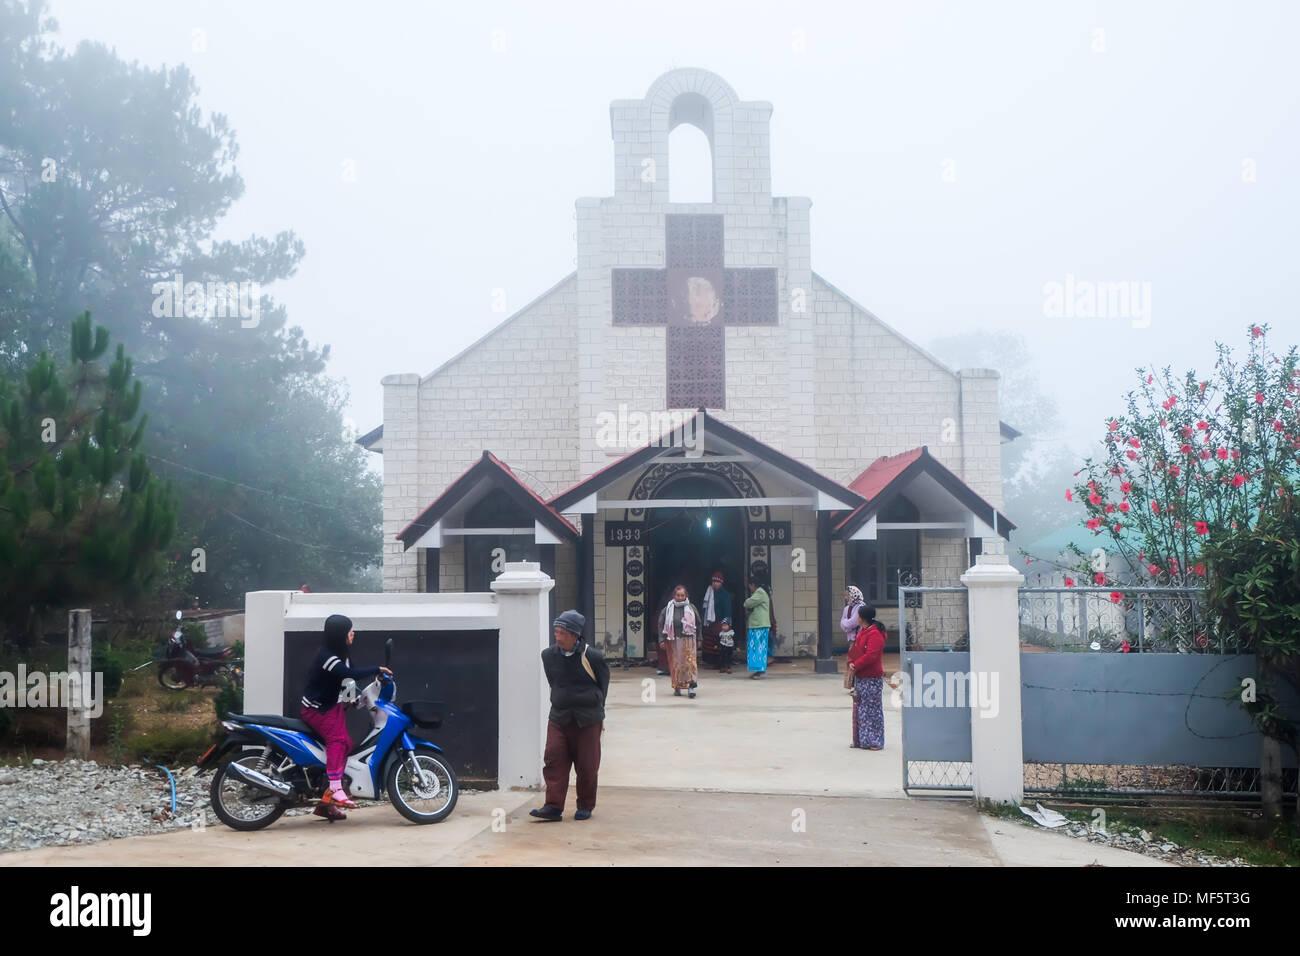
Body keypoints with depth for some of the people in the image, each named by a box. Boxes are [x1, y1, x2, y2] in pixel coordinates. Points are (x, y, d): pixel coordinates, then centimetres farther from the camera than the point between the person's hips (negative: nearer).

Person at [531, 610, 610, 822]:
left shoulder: (592, 657, -9)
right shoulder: (548, 656, 2)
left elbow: (603, 685, 6)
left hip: (588, 721, -3)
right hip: (559, 718, 3)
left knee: (587, 766, 3)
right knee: (553, 760, -6)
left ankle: (586, 807, 18)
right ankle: (553, 807, -4)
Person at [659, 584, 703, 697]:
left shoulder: (691, 608, 4)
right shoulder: (668, 609, 2)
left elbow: (699, 624, 11)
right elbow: (661, 624, 6)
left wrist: (698, 639, 9)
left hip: (688, 640, -1)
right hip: (673, 641, 1)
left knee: (689, 662, -11)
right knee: (675, 664, 5)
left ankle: (691, 687, -14)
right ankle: (677, 688, 17)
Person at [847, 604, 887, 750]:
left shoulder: (874, 634, -17)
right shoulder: (862, 632, 15)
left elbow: (871, 655, -24)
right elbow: (854, 649, 20)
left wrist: (856, 666, -16)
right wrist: (851, 663, 2)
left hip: (871, 679, -10)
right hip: (860, 678, 10)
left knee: (872, 710, -4)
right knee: (859, 709, 14)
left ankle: (874, 742, 3)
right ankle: (860, 740, 22)